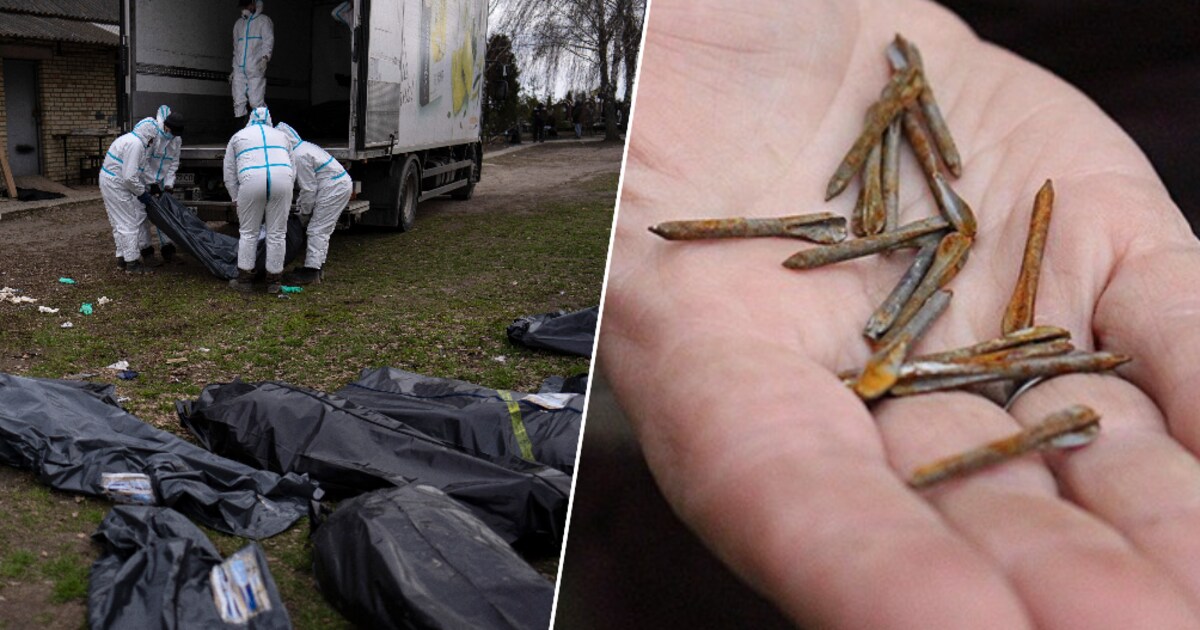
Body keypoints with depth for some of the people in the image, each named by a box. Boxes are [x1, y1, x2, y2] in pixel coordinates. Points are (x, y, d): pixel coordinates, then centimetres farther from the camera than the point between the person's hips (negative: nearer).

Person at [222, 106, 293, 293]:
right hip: (282, 180, 1)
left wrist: (237, 199, 25)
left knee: (248, 232, 12)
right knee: (277, 233, 8)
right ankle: (274, 281, 14)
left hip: (251, 181, -1)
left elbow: (229, 174, 20)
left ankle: (245, 279, 17)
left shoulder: (238, 136, 24)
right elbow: (291, 169, 25)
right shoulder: (280, 135, 29)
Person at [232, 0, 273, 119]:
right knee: (238, 102, 0)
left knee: (256, 102, -15)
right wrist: (234, 68, 20)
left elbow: (269, 41, -8)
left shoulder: (264, 21, 6)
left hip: (255, 69, -5)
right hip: (239, 70, 6)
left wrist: (265, 57, -26)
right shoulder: (238, 23, 24)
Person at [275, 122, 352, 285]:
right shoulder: (303, 146, 15)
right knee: (322, 230, 16)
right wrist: (300, 204, 18)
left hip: (333, 189, -10)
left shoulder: (299, 156, -18)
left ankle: (311, 271, -4)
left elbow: (308, 188, -15)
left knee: (317, 230, -6)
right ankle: (316, 266, 24)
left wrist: (304, 210, -1)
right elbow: (307, 184, 20)